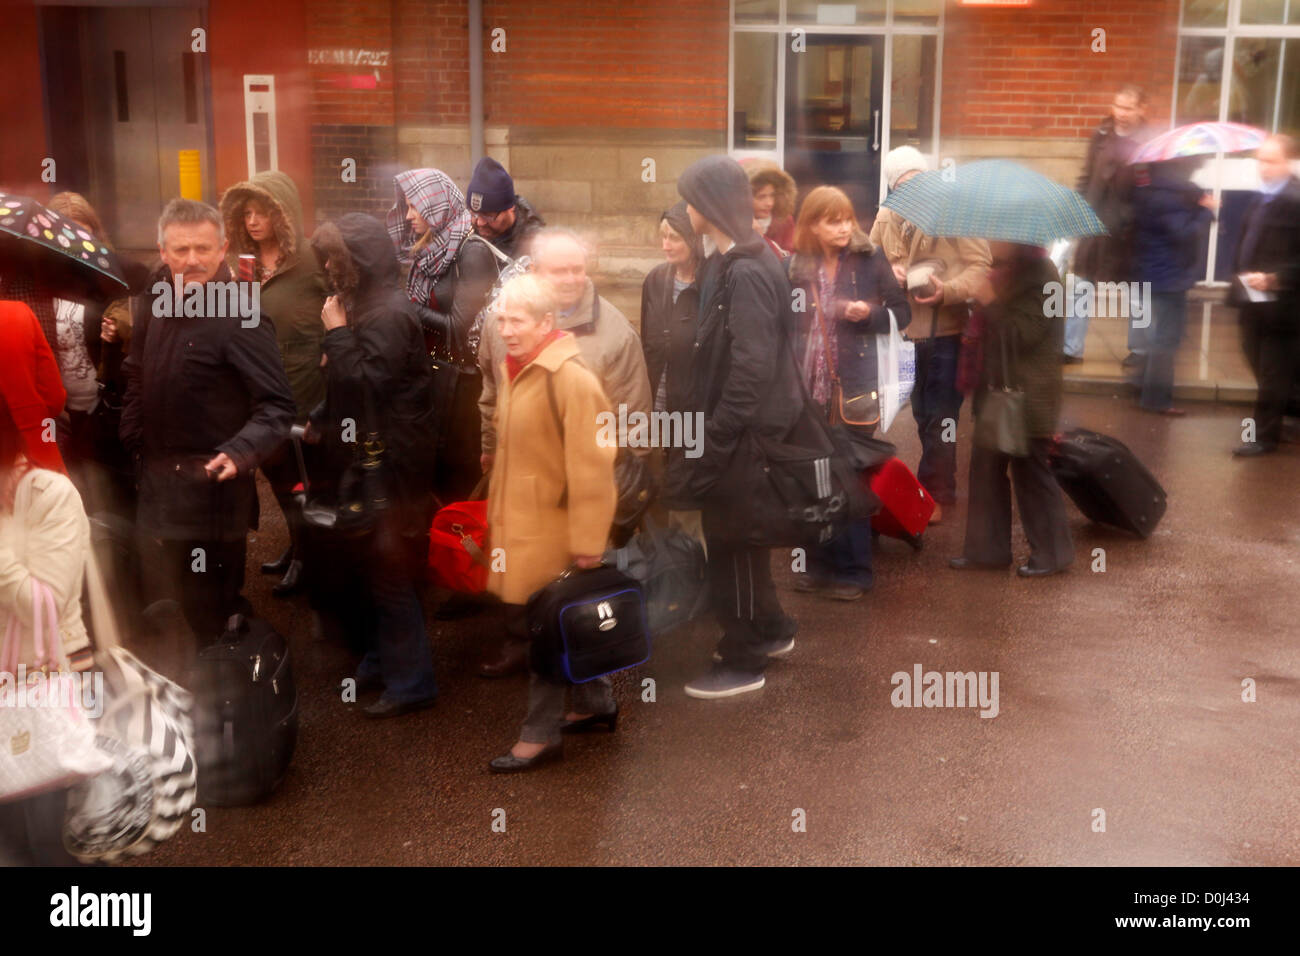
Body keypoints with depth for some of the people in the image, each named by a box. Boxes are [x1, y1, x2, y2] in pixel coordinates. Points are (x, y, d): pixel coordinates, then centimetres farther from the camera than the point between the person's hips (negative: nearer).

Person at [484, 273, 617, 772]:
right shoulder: (514, 372, 10)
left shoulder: (570, 379, -19)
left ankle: (542, 734, 13)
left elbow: (590, 465, -20)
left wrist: (587, 541, -19)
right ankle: (596, 705, 34)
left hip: (554, 530, -9)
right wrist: (498, 515, 19)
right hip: (521, 525, 9)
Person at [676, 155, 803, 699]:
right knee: (737, 536, 21)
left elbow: (752, 368, -25)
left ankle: (743, 662, 14)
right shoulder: (728, 263, 9)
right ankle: (769, 630, 37)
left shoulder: (747, 273, -21)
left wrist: (716, 439, -22)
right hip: (734, 426, 10)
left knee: (731, 542, 1)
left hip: (743, 430, -10)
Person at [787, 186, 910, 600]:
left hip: (853, 385, -3)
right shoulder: (797, 266, 5)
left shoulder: (869, 259, -2)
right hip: (810, 386, 3)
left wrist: (869, 313, -16)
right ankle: (820, 564, 20)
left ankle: (853, 570, 10)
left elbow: (902, 312, 2)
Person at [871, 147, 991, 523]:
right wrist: (888, 273, -9)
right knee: (923, 414, 18)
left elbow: (981, 266, -12)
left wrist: (947, 291, -27)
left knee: (939, 417, 2)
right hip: (904, 330, 5)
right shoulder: (887, 218, 4)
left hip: (945, 330, -5)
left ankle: (935, 494, 13)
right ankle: (940, 484, 34)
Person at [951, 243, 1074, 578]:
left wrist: (990, 302, -22)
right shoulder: (1001, 273, 13)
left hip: (1028, 397, -9)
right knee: (986, 468, 10)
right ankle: (986, 547, 19)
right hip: (995, 390, 9)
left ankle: (1051, 553, 13)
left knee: (1031, 472, 0)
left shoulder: (1042, 276, -14)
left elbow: (1023, 334, -23)